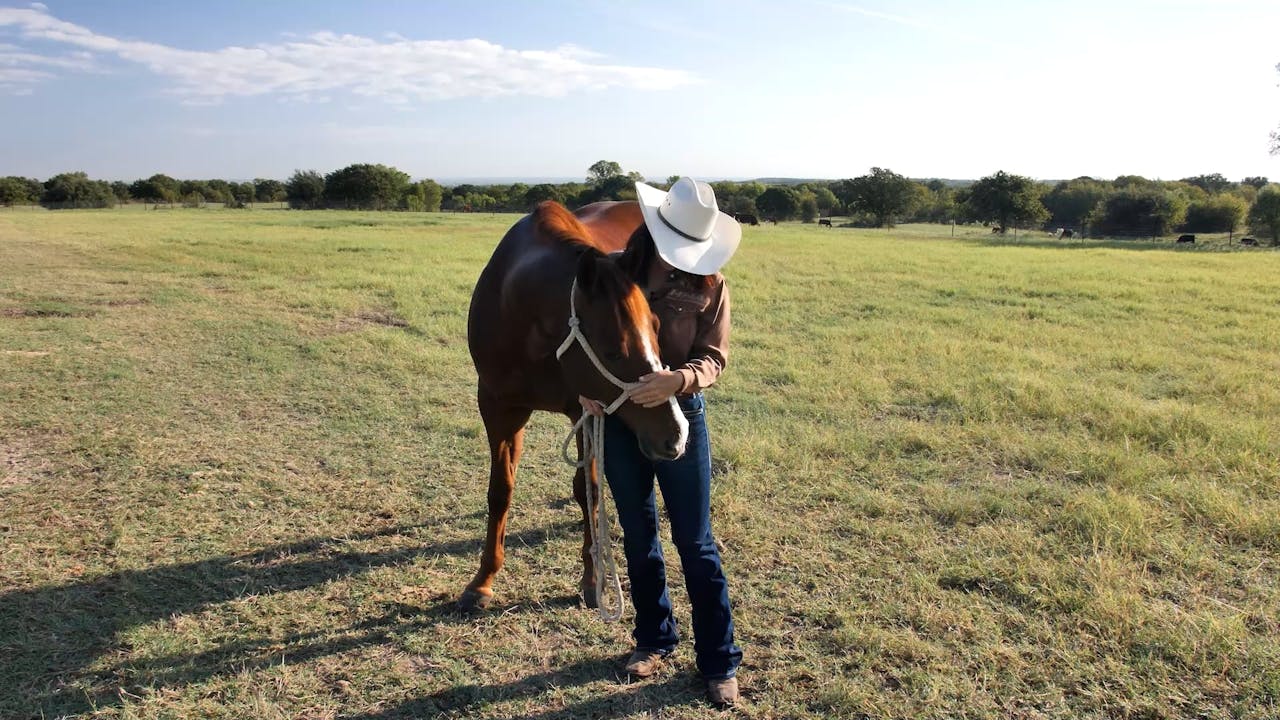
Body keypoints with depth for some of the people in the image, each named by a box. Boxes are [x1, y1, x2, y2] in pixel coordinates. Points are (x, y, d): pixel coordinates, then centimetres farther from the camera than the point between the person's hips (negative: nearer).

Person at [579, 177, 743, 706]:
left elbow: (714, 357, -13)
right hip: (619, 418, 3)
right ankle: (654, 638, 34)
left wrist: (679, 379, -34)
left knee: (695, 543, 4)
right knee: (638, 538, 15)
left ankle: (719, 662, 17)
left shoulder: (710, 286, -8)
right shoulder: (614, 273, -3)